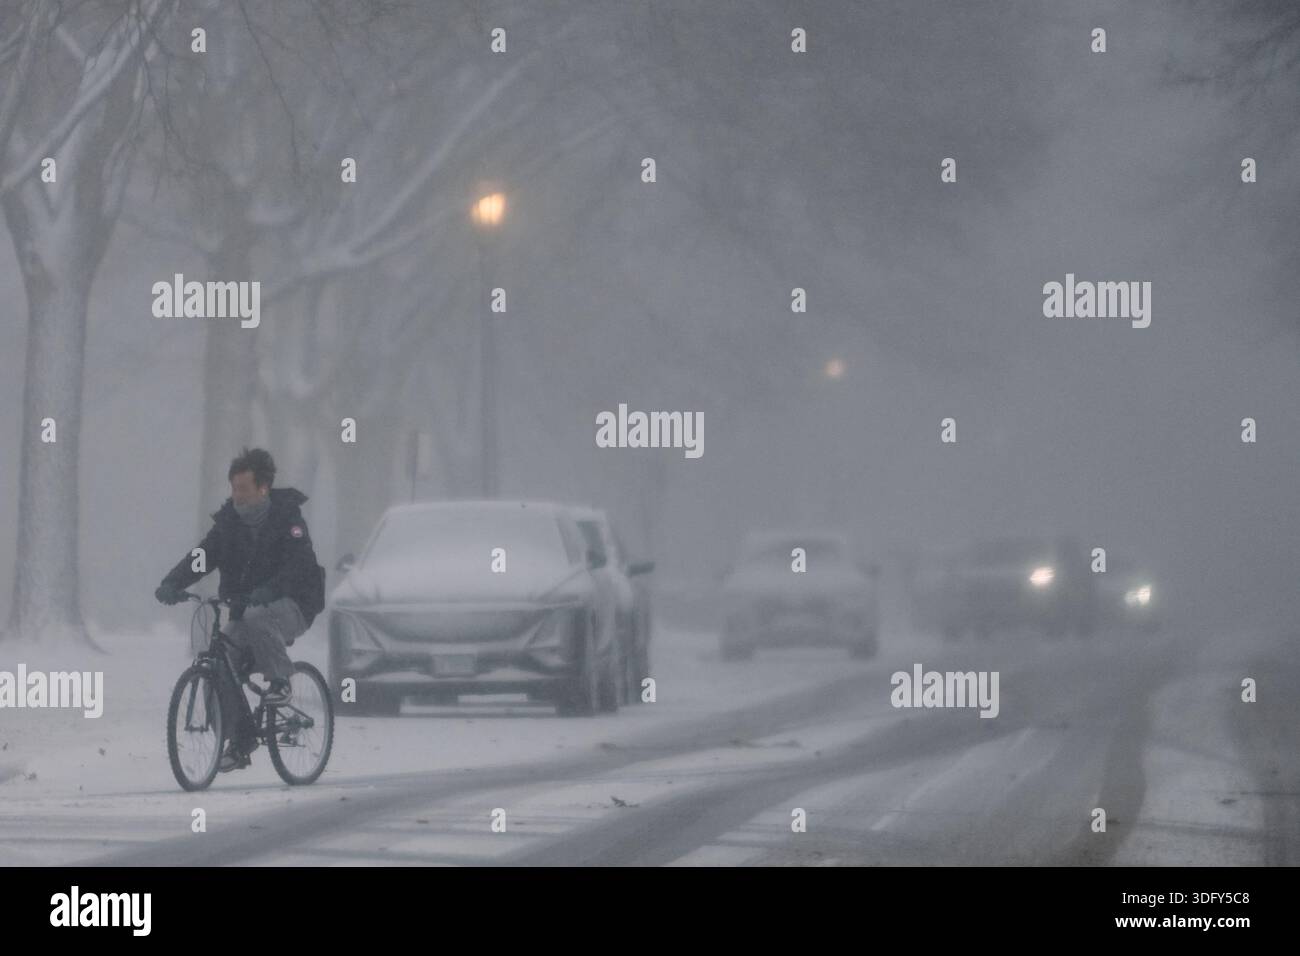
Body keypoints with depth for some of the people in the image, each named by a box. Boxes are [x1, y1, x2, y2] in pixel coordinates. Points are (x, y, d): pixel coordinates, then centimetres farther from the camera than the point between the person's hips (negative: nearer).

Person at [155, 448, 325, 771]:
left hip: (291, 607, -5)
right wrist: (172, 583, -24)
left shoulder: (287, 517, -9)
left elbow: (300, 563, -24)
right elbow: (201, 556, -4)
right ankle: (241, 741, -3)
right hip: (243, 610, 5)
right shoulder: (229, 521, 5)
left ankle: (280, 681, -18)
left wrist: (269, 589, -43)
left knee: (256, 619, -37)